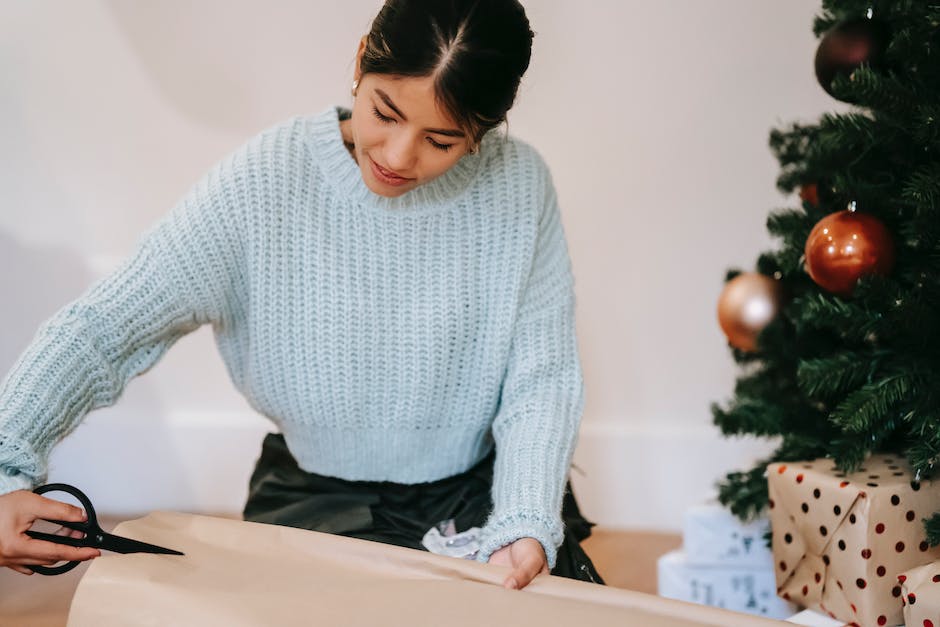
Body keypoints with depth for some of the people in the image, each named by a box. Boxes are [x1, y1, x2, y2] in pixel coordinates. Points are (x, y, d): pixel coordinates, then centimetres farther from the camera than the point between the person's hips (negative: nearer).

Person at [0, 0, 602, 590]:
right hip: (321, 501, 0)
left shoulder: (519, 185, -10)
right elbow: (103, 326, -17)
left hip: (483, 492, 1)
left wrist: (524, 524, -25)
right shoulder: (263, 184, -15)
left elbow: (541, 377, -8)